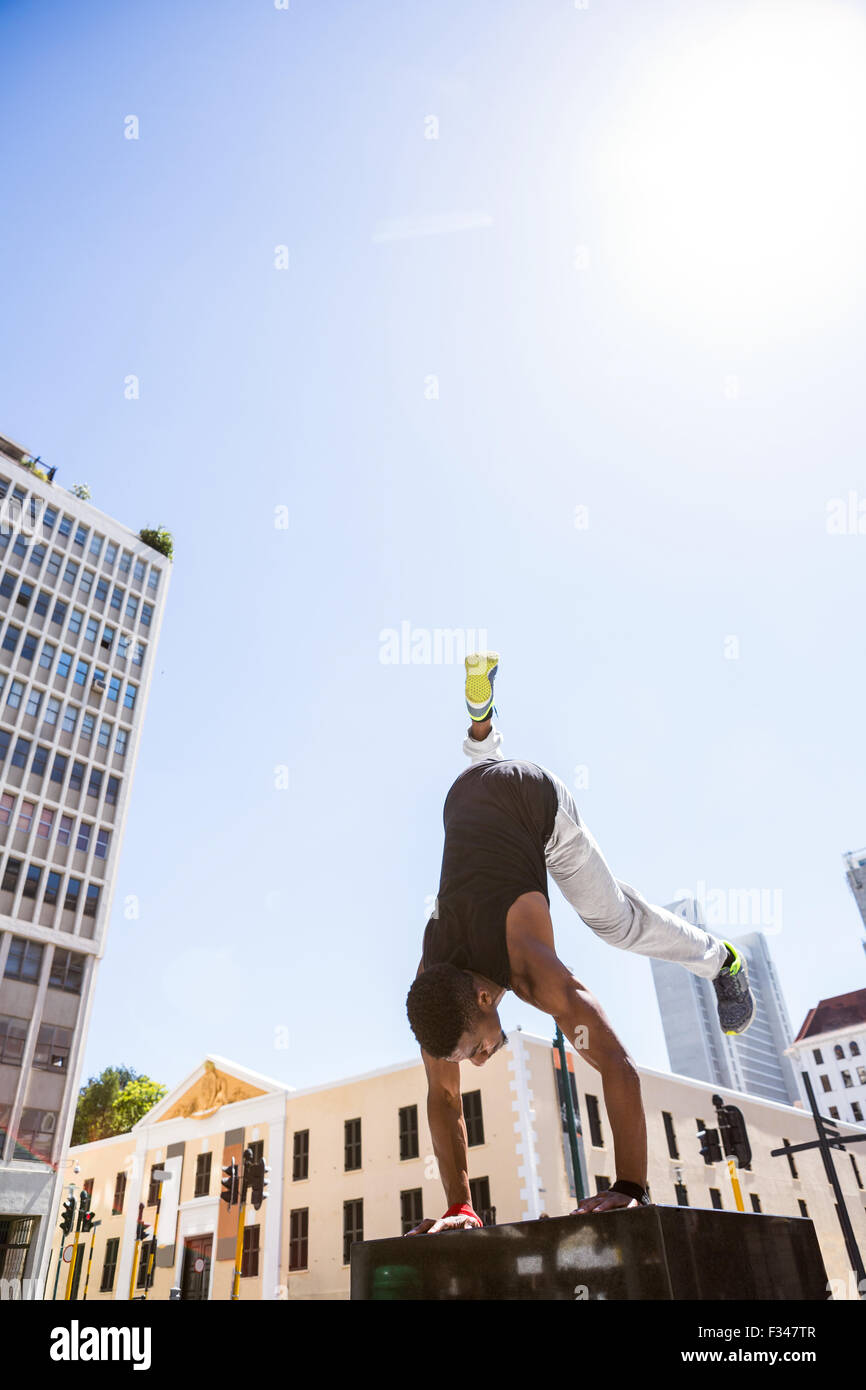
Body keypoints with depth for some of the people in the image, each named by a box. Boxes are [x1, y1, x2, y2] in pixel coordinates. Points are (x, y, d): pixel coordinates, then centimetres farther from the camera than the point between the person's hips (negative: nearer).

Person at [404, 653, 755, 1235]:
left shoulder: (533, 974, -37)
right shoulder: (433, 989, -24)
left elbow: (619, 1066, -37)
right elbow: (444, 1100, -12)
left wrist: (631, 1188, -35)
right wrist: (460, 1206, -16)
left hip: (538, 800, -2)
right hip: (467, 798, 2)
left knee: (617, 918, 9)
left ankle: (720, 958, 31)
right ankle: (483, 717, 62)